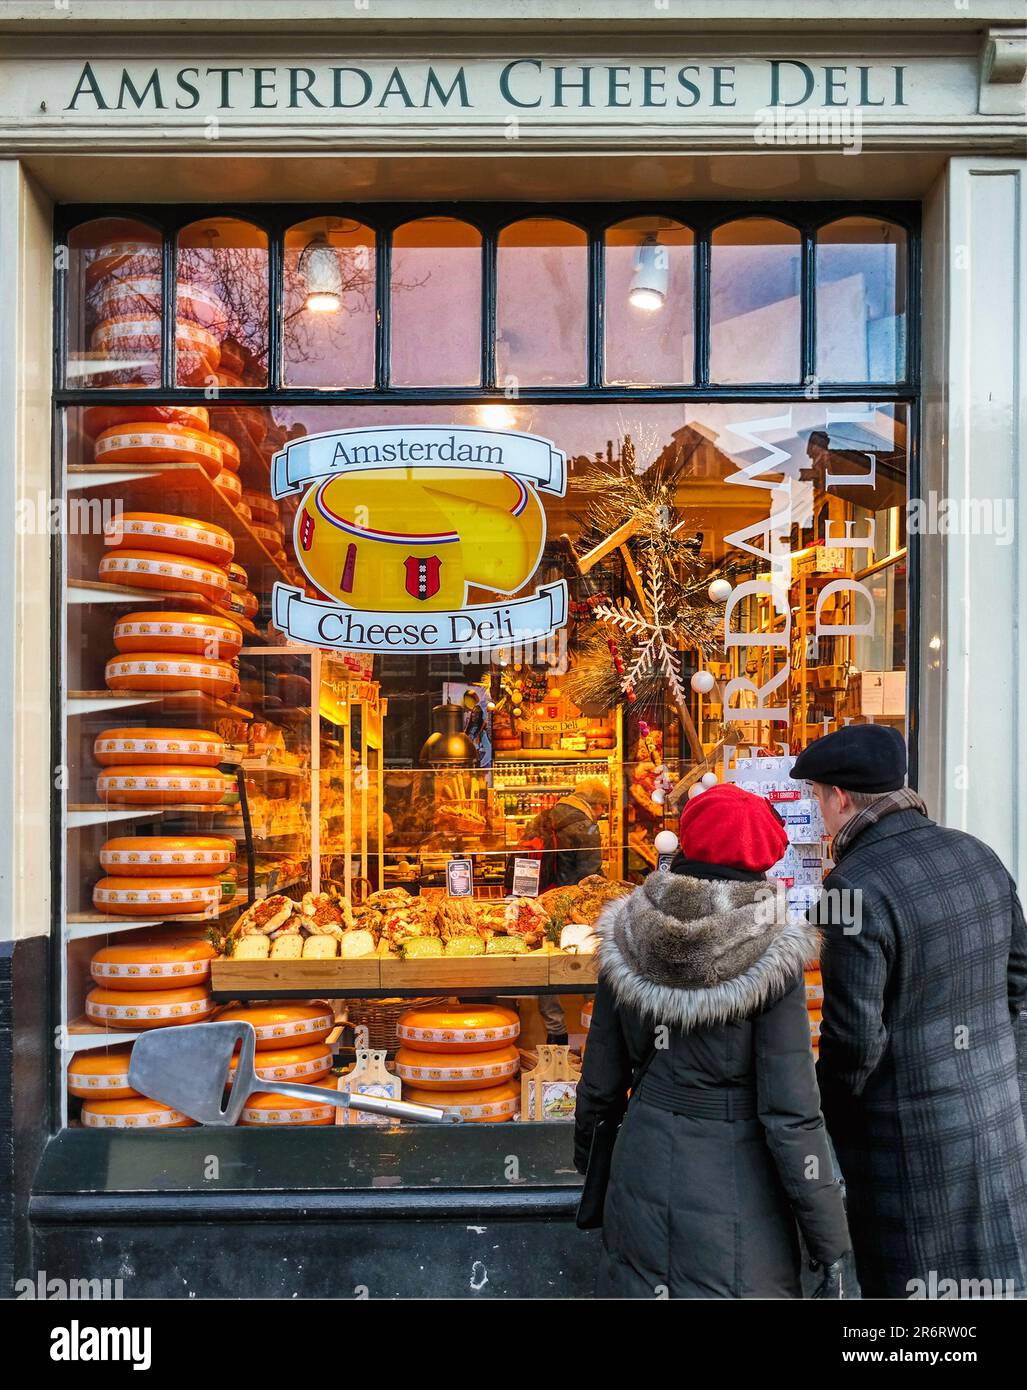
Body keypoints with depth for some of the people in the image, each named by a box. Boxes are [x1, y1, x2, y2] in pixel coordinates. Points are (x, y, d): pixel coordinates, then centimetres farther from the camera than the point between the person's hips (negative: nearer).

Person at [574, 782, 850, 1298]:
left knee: (639, 1285, 19)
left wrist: (587, 1153, 21)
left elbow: (602, 1080, 3)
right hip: (734, 1181, -3)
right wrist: (830, 1244, -5)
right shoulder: (772, 956, -16)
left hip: (644, 1173, 3)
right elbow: (790, 1113, -16)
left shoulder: (627, 938, -5)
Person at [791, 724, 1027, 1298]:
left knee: (907, 1280, 9)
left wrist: (830, 1122, -3)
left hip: (909, 1132, -7)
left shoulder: (858, 886, -22)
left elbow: (855, 1036, -20)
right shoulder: (979, 857, 1)